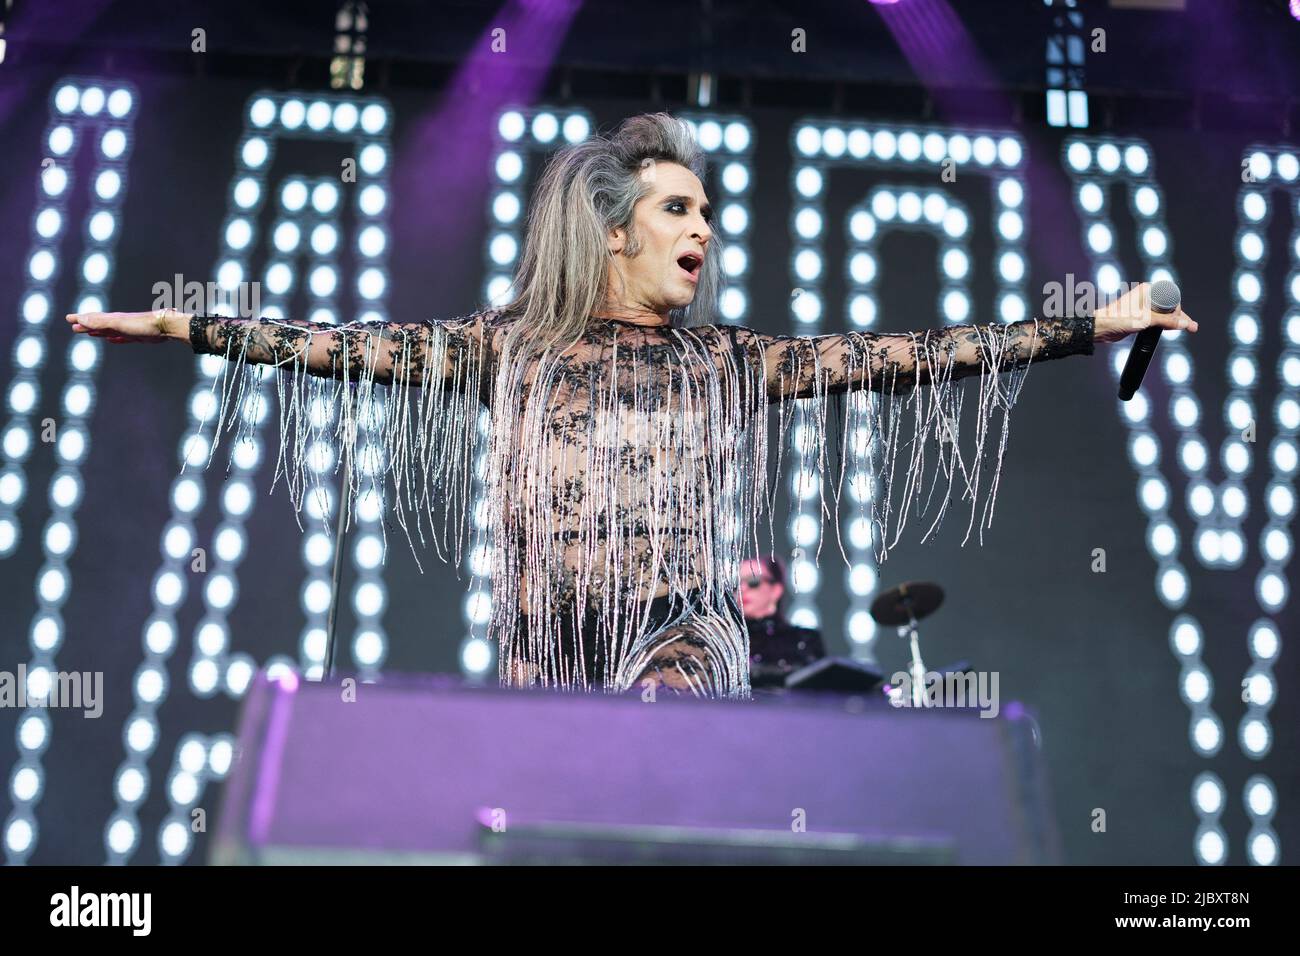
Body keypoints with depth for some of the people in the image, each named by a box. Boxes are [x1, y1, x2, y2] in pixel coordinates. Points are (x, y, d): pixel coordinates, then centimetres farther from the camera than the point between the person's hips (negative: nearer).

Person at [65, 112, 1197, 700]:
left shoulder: (728, 359, 5)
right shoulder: (511, 344, 4)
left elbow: (888, 357, 1)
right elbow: (356, 348, 3)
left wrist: (1086, 327, -3)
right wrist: (177, 325, -1)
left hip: (679, 635, -1)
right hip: (548, 650, 1)